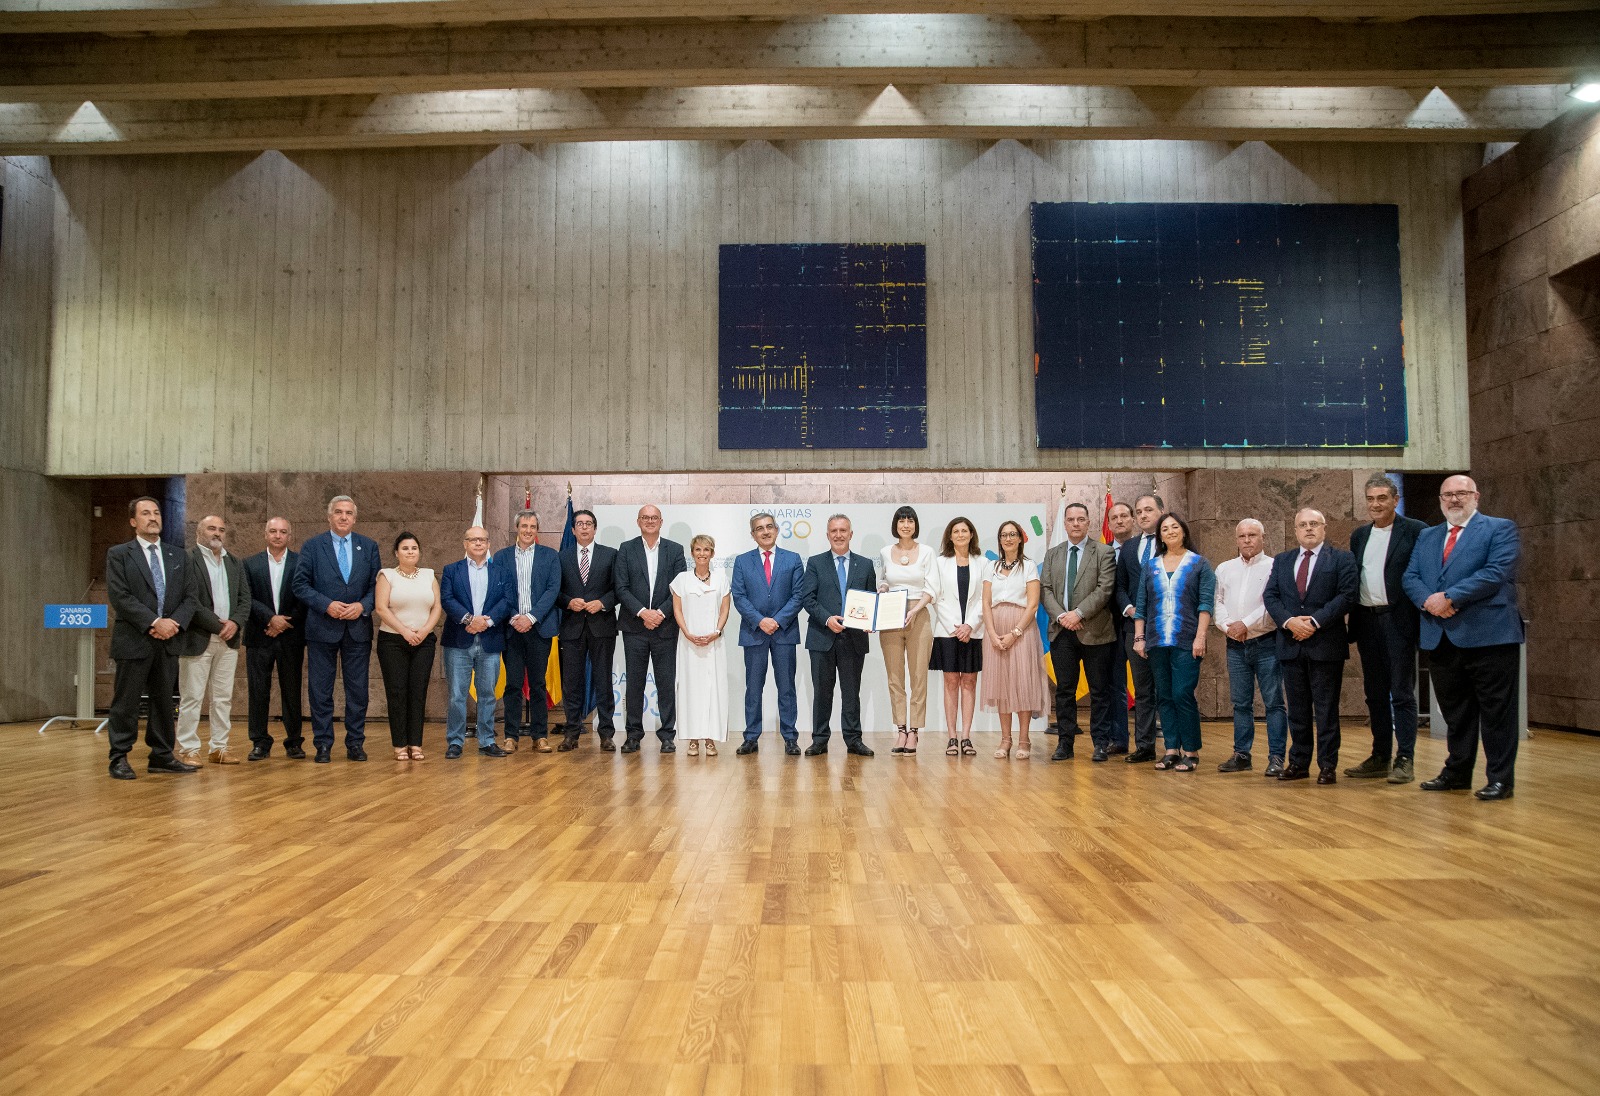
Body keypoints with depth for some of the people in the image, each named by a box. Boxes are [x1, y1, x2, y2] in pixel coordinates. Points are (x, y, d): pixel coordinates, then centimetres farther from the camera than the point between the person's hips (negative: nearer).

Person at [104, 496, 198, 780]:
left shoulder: (177, 556, 14)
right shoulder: (119, 554, 0)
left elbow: (188, 597, 10)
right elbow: (119, 596, -11)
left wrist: (174, 622, -9)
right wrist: (154, 622, -17)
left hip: (168, 641, 5)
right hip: (133, 641, -4)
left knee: (164, 701, 9)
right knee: (126, 703, 0)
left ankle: (161, 756, 17)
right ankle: (119, 759, 9)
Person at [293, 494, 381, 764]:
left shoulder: (369, 546, 7)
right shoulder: (312, 547, 2)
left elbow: (376, 584, 6)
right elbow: (300, 585, -2)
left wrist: (362, 605, -11)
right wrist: (326, 605, -14)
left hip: (358, 628, 2)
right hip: (322, 628, -1)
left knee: (358, 690, 5)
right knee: (320, 691, 3)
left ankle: (355, 743, 14)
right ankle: (323, 745, 12)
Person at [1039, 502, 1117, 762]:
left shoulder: (1103, 553, 1)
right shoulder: (1052, 554, 13)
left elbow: (1105, 589, -8)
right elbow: (1045, 589, 7)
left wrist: (1079, 613, -15)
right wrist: (1060, 616, -9)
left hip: (1094, 631, -3)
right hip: (1061, 632, 3)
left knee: (1100, 691, 2)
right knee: (1064, 690, 7)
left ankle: (1100, 743, 10)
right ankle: (1065, 743, 12)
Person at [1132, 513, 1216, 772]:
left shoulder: (1199, 564, 4)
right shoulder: (1151, 566, 13)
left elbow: (1206, 603, -3)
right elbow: (1140, 605, 13)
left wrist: (1200, 637, -12)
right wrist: (1139, 638, 6)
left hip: (1186, 643, -4)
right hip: (1156, 642, 4)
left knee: (1183, 695, -9)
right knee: (1164, 697, 6)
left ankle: (1191, 752, 2)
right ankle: (1171, 749, 13)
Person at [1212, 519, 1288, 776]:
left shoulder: (1274, 567, -2)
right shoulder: (1224, 569, 13)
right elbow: (1216, 602, 10)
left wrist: (1246, 624, -15)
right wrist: (1227, 626, -7)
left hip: (1266, 643, -5)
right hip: (1236, 645, 5)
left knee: (1273, 702, -3)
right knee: (1241, 703, 10)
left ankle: (1276, 757, 1)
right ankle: (1242, 754, 17)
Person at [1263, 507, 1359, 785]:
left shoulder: (1341, 559, 2)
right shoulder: (1281, 561, 14)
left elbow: (1346, 596, -8)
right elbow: (1270, 596, 6)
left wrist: (1315, 621, -15)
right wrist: (1289, 621, -11)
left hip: (1326, 644, -4)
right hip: (1291, 645, 4)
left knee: (1326, 709, 1)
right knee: (1297, 709, 9)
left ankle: (1328, 765, 8)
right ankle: (1299, 762, 15)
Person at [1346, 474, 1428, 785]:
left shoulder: (1414, 531, -3)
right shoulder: (1359, 536, 14)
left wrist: (1422, 621, -14)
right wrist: (1353, 624, 9)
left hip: (1399, 621, -6)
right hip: (1367, 622, 6)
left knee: (1402, 693, -2)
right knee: (1375, 694, 11)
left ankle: (1404, 759, 2)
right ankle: (1380, 757, 18)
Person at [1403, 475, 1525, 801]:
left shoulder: (1500, 529, 2)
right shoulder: (1426, 536, 19)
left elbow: (1496, 573, -13)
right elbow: (1410, 577, 9)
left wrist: (1450, 598, -17)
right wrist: (1428, 600, -12)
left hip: (1487, 635, -5)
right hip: (1440, 637, 5)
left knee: (1496, 711, 0)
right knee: (1454, 711, 14)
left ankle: (1500, 778, 7)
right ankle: (1457, 772, 23)